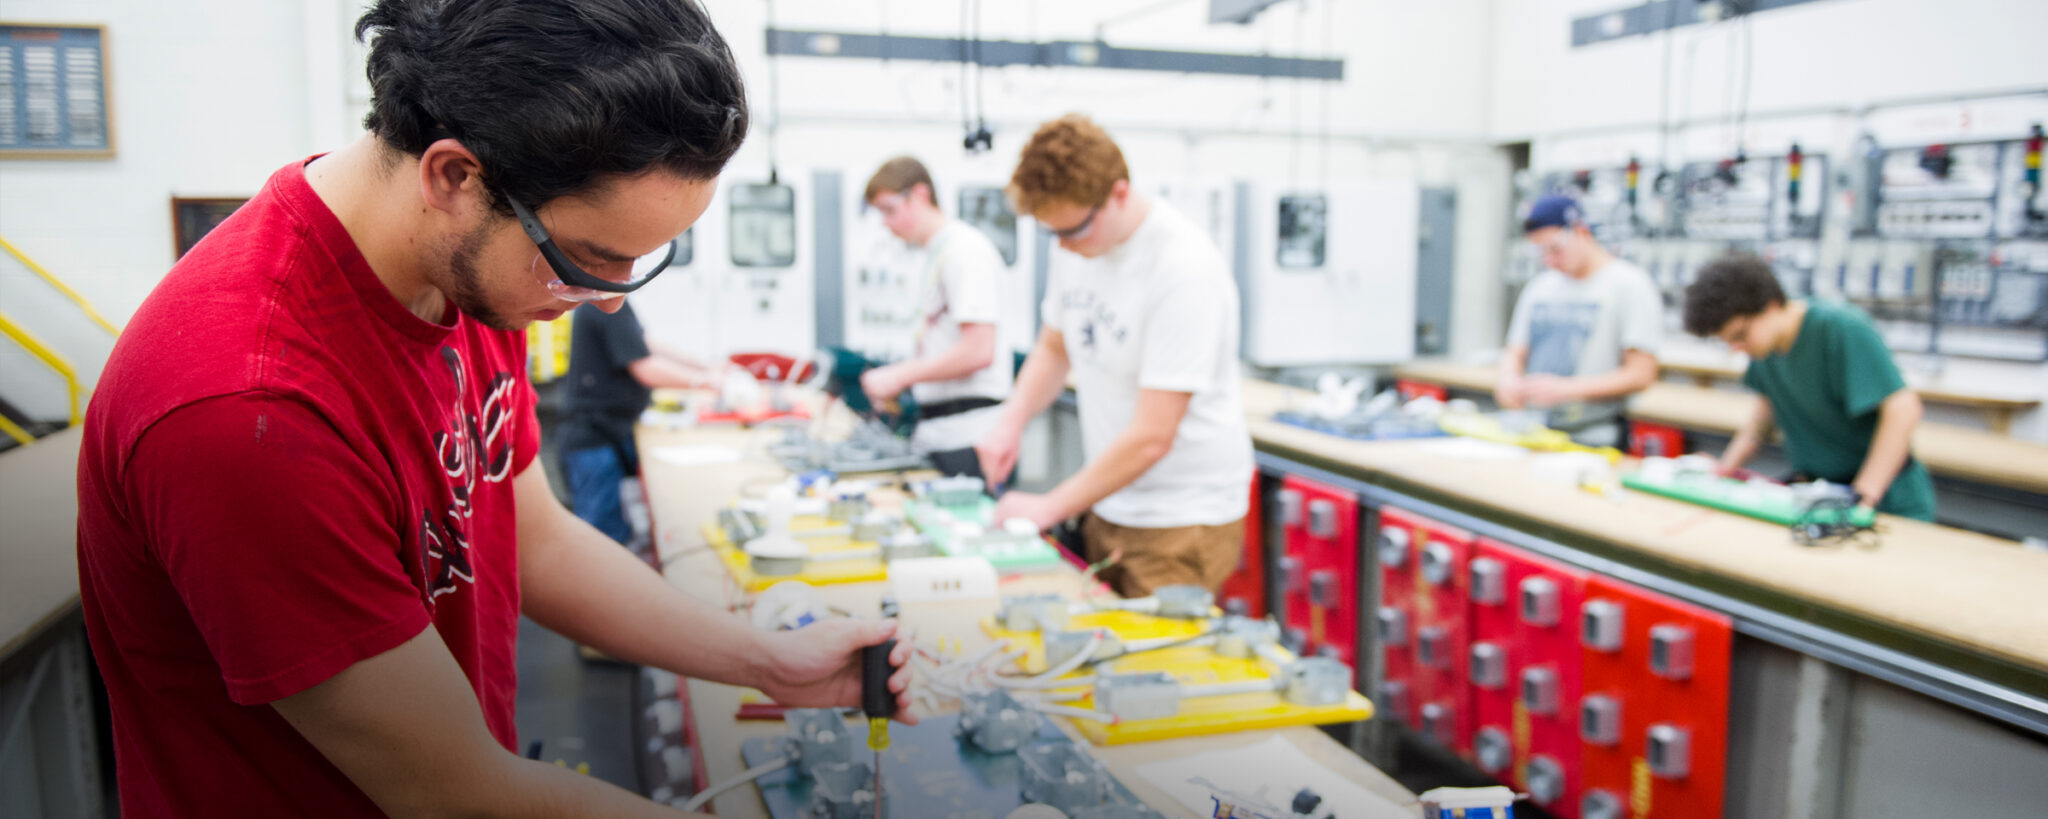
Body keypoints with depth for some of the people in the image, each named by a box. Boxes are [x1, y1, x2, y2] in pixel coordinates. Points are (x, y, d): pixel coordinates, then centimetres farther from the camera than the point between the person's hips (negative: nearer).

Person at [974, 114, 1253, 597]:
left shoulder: (1184, 270, -22)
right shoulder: (1076, 248, 1)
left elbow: (1151, 437, -24)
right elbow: (1054, 348, 19)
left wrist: (1051, 507, -16)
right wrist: (1011, 423, 1)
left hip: (1183, 519, -6)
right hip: (1108, 506, 7)